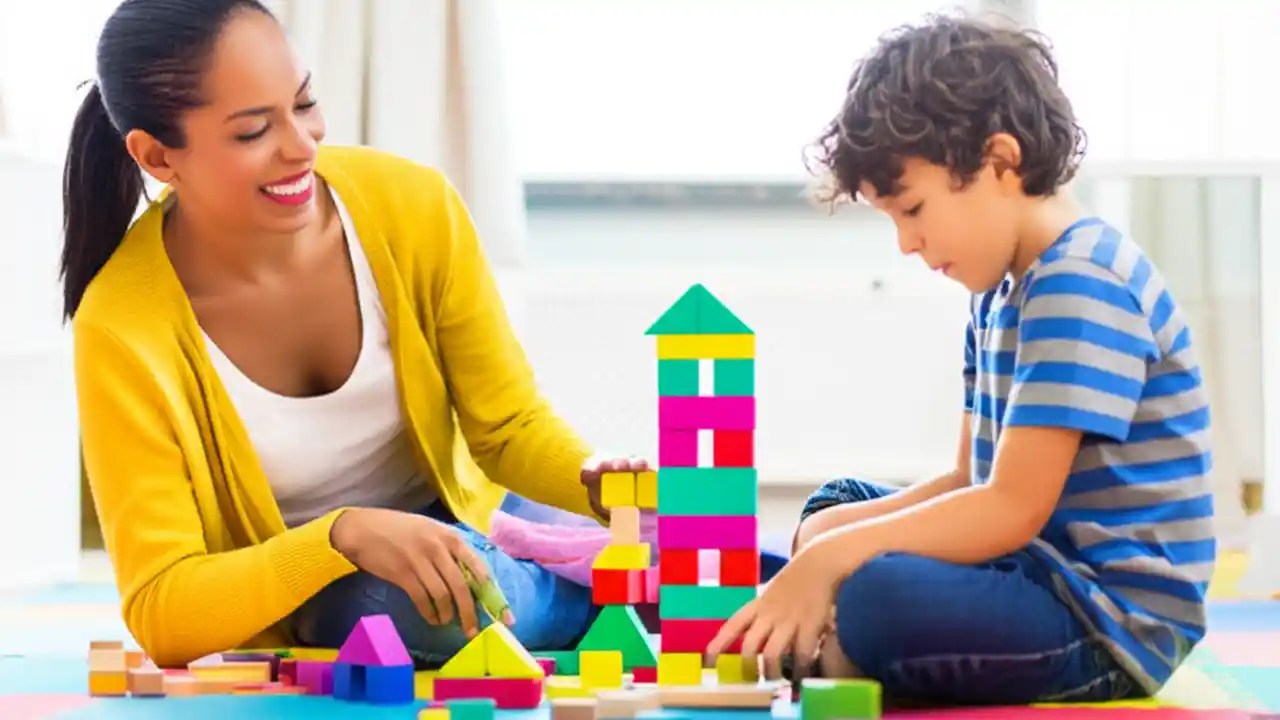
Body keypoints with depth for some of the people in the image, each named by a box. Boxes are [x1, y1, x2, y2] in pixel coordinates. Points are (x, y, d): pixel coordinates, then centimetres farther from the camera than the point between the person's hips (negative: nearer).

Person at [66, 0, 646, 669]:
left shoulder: (414, 207, -17)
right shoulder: (123, 329, -23)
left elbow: (510, 426, -5)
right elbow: (158, 610, -25)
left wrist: (594, 482, -28)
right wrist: (344, 536, -40)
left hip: (465, 522, 3)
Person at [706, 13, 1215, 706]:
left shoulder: (1084, 285, -18)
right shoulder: (999, 292, 14)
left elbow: (1013, 509, -24)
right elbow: (971, 481, 16)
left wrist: (832, 557, -24)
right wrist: (834, 535, 2)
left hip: (1113, 622, -11)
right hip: (1044, 572, 11)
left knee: (883, 602, -38)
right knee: (834, 505, 28)